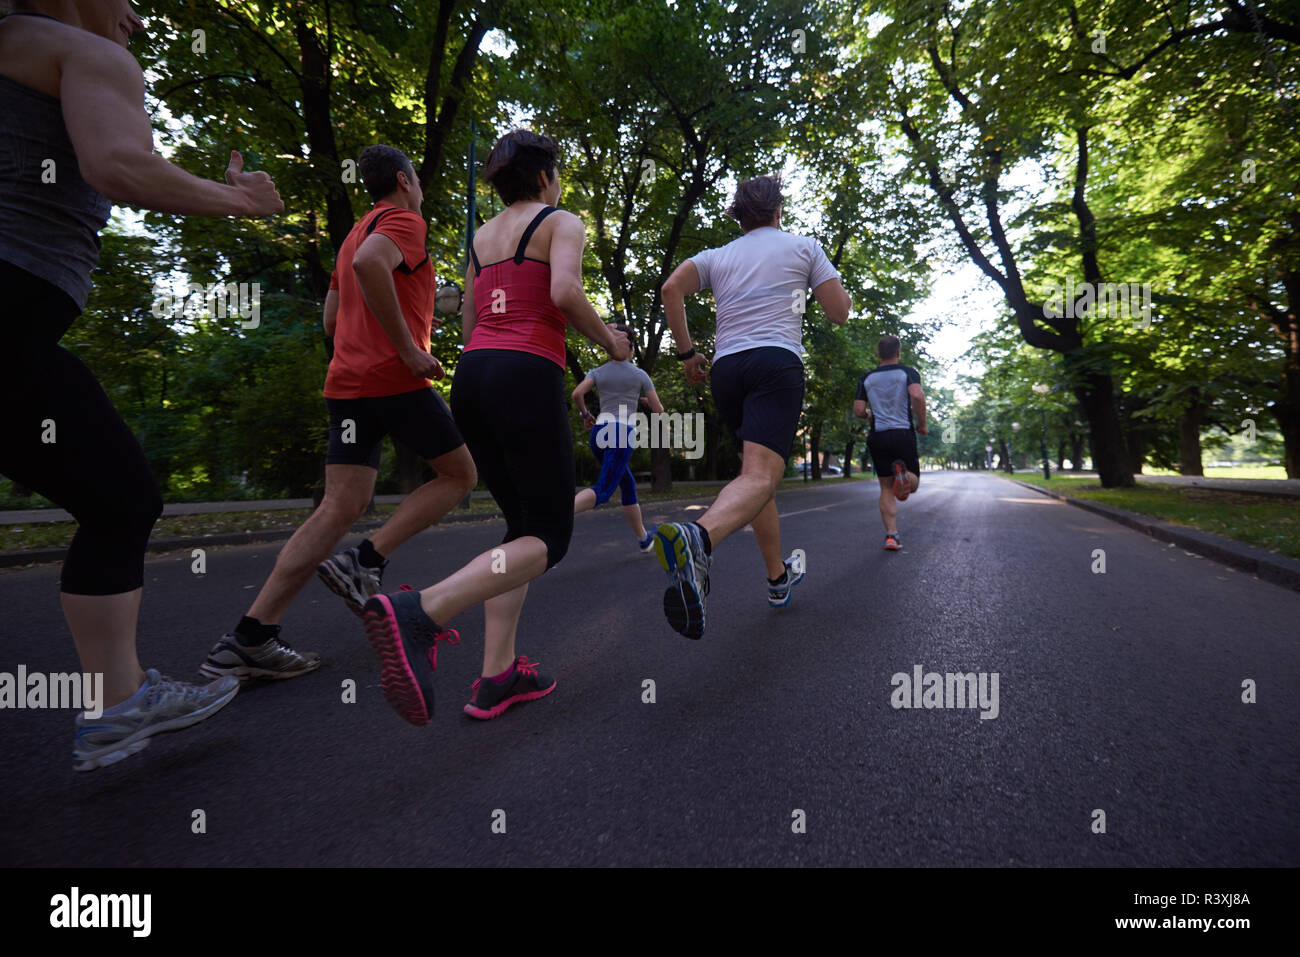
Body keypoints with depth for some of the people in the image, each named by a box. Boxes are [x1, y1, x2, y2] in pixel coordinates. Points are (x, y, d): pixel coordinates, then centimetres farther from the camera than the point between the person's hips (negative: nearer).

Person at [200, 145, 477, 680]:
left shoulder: (355, 233, 28)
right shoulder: (405, 222, 0)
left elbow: (332, 320, 29)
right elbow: (369, 263, -24)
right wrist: (408, 348, -20)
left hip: (348, 384, 8)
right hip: (397, 381, -8)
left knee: (341, 508, 2)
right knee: (459, 475, 9)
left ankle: (250, 639, -2)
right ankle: (367, 562, -4)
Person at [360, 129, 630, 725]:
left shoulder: (480, 236, 25)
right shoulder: (563, 222, 6)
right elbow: (565, 293, -14)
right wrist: (608, 341, 2)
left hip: (471, 374, 7)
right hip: (528, 378, -7)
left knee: (522, 525, 14)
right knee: (547, 538, -2)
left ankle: (497, 677, 8)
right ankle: (419, 613, -25)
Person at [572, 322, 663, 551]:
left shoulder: (598, 372, 12)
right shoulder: (640, 375, 6)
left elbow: (577, 394, -5)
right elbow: (659, 410, 8)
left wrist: (585, 415, 13)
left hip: (599, 431, 6)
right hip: (623, 433, -5)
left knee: (628, 485, 20)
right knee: (602, 492, -16)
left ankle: (643, 539, 28)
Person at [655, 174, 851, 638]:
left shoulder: (718, 256, 21)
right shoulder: (803, 246, 16)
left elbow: (672, 288, 2)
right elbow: (840, 313, 13)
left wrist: (686, 352, 8)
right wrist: (824, 278, 32)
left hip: (726, 368, 5)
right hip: (777, 361, -4)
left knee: (759, 471, 17)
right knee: (759, 478, -21)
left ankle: (779, 577, 25)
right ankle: (696, 536, -52)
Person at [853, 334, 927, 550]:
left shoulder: (867, 378, 9)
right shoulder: (908, 372, 2)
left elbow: (858, 410, 3)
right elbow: (917, 396, -17)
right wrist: (922, 424, -4)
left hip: (877, 436, 2)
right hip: (903, 434, -2)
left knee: (887, 489, 8)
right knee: (913, 482, 12)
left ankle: (891, 535, -3)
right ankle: (902, 471, -25)